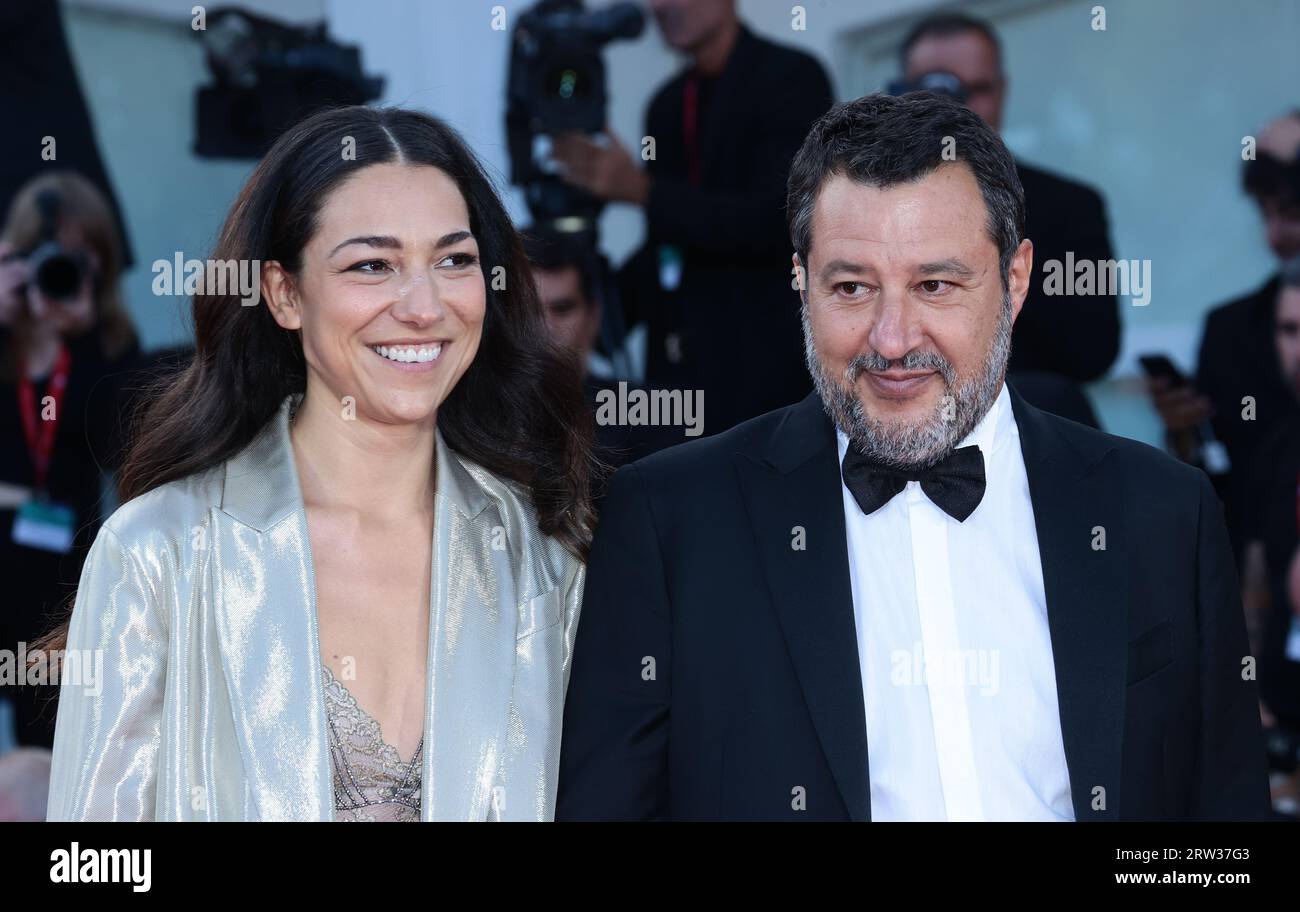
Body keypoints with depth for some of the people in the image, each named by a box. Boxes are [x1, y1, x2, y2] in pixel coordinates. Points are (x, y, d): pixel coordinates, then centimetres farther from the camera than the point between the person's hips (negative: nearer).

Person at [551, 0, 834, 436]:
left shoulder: (792, 77, -7)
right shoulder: (669, 103, 13)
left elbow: (773, 220, -18)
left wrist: (642, 191, -21)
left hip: (763, 363, -6)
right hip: (678, 366, 6)